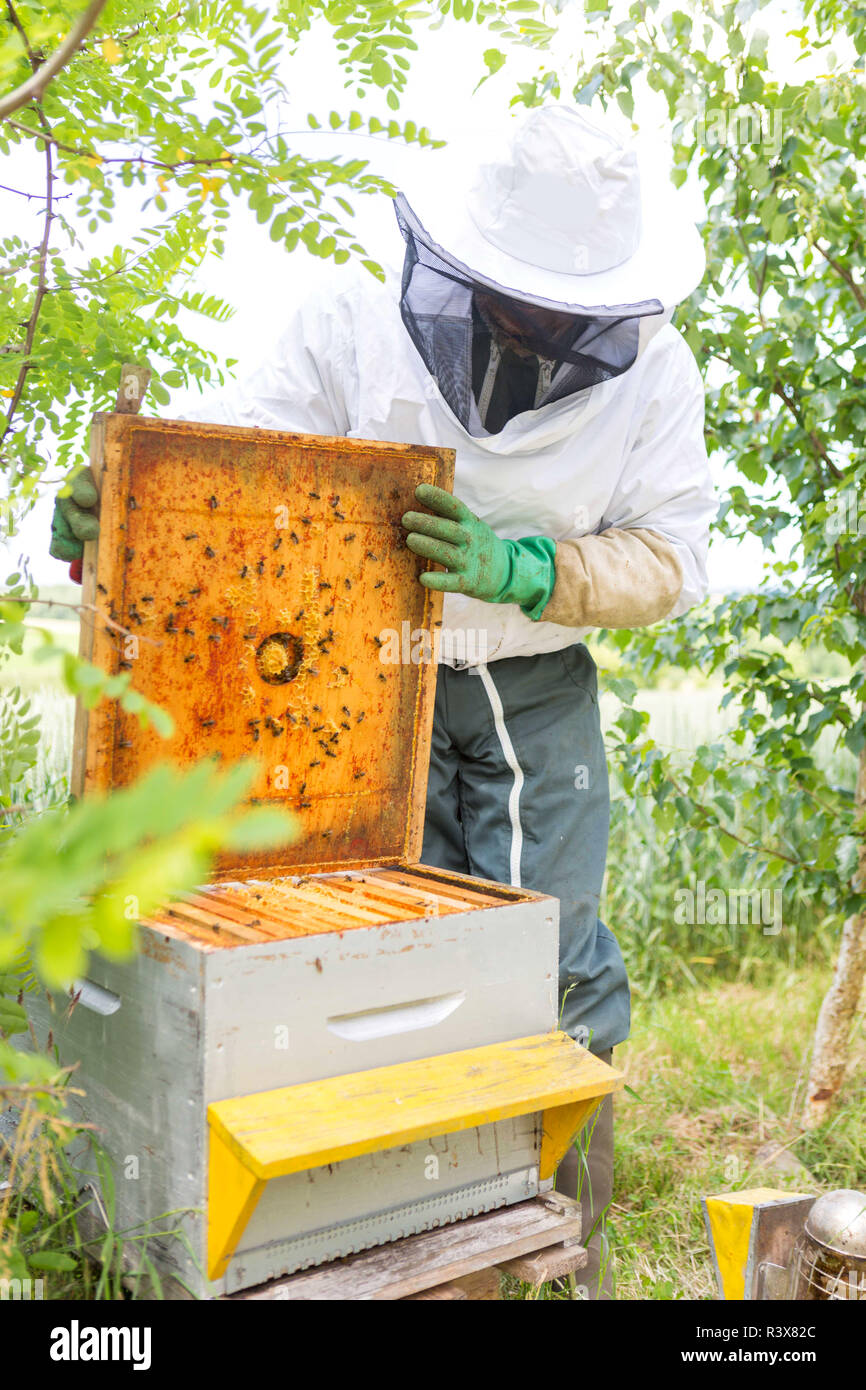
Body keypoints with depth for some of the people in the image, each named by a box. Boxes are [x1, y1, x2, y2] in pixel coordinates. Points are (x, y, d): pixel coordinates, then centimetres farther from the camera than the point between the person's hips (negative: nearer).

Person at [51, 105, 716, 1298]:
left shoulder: (652, 375, -10)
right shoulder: (355, 331, -14)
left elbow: (669, 559, -11)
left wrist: (521, 569, -29)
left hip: (537, 694, 1)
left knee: (550, 955, 0)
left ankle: (575, 1236, 24)